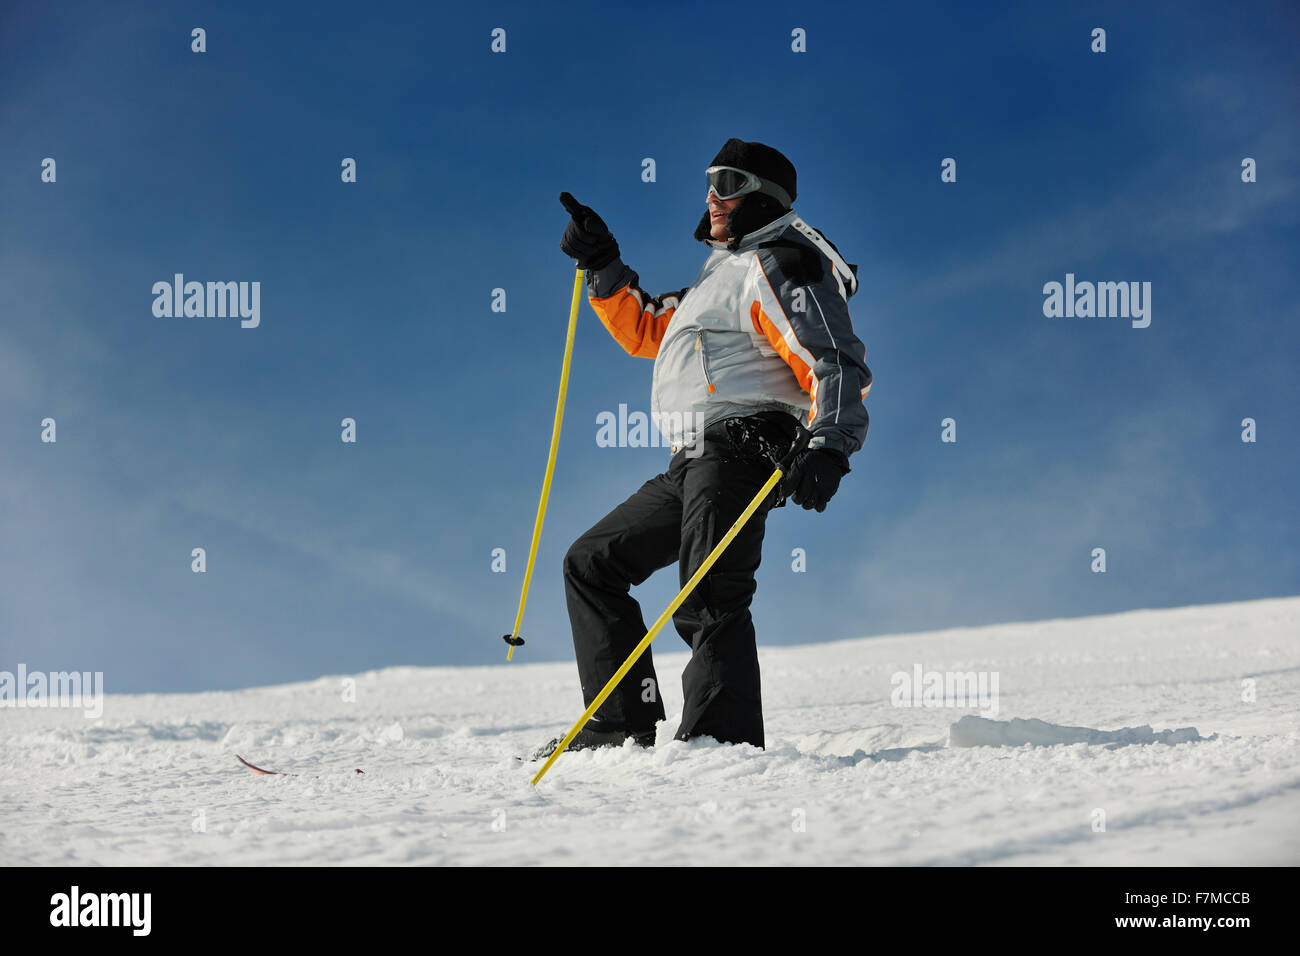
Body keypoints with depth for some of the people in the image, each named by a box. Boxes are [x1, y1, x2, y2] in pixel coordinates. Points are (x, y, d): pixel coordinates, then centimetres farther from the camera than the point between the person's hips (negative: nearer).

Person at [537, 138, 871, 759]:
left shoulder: (778, 266, -3)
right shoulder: (724, 272, 28)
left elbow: (837, 364, -15)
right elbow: (645, 331, 38)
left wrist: (829, 446, -30)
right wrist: (601, 266, 25)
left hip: (742, 446, -10)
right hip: (693, 468, 11)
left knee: (708, 601, -23)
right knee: (590, 564, 13)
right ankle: (623, 727, 10)